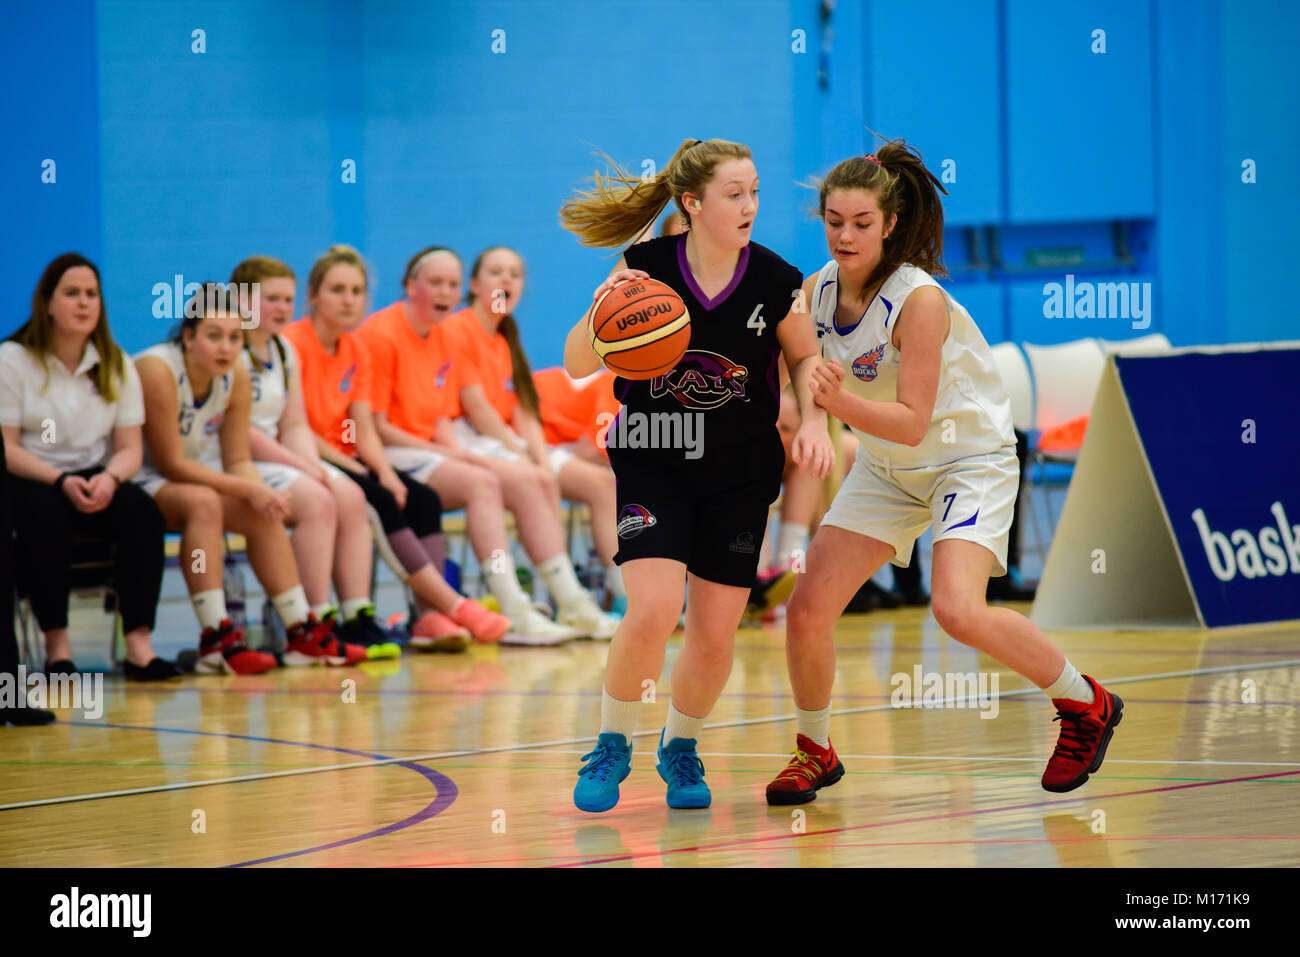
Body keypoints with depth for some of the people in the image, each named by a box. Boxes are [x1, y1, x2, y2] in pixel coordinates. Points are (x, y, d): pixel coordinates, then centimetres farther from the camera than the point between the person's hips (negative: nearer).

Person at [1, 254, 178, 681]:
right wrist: (62, 482, -23)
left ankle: (138, 645, -32)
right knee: (46, 517, -37)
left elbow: (130, 448, 5)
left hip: (94, 481, 4)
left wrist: (109, 478, -19)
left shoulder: (116, 366, 10)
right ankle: (56, 647, -27)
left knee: (143, 512, -27)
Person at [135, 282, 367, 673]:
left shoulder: (235, 378, -3)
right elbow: (171, 464, -24)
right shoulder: (157, 370, -26)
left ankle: (302, 633, 4)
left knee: (263, 515, -4)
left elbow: (238, 461, 1)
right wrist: (249, 490, -25)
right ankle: (216, 640, -35)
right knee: (203, 502, -32)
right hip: (135, 484, -8)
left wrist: (262, 492, -22)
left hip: (186, 479, 8)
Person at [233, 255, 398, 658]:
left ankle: (358, 618, -16)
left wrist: (312, 463, -8)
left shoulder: (284, 352, 17)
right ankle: (319, 624, -24)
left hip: (279, 459, 9)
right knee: (316, 500, -27)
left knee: (351, 496, -12)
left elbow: (294, 425, 13)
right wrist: (301, 467, -17)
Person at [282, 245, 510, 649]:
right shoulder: (293, 343, -12)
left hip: (342, 460, 8)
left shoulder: (356, 351, 12)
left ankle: (430, 616, -28)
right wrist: (362, 473, -19)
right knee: (381, 502, -28)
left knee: (423, 500, -15)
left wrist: (386, 472, -13)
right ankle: (455, 606, -28)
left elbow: (364, 432, 8)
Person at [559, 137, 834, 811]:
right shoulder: (645, 268, -13)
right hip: (652, 460, -2)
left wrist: (813, 420, -9)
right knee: (652, 611, -19)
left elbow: (805, 357, 9)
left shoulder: (775, 280, -10)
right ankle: (612, 746, 6)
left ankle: (680, 748, 31)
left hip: (741, 471, 2)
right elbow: (577, 367, -9)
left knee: (715, 634, 2)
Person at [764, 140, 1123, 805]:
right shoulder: (820, 289, -7)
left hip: (968, 459, -6)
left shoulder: (920, 300, -26)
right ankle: (815, 752, 19)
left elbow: (911, 421, -28)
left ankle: (1085, 705, -3)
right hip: (885, 469, 6)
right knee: (807, 610, -6)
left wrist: (837, 399, -40)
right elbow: (804, 380, 8)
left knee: (958, 609, -27)